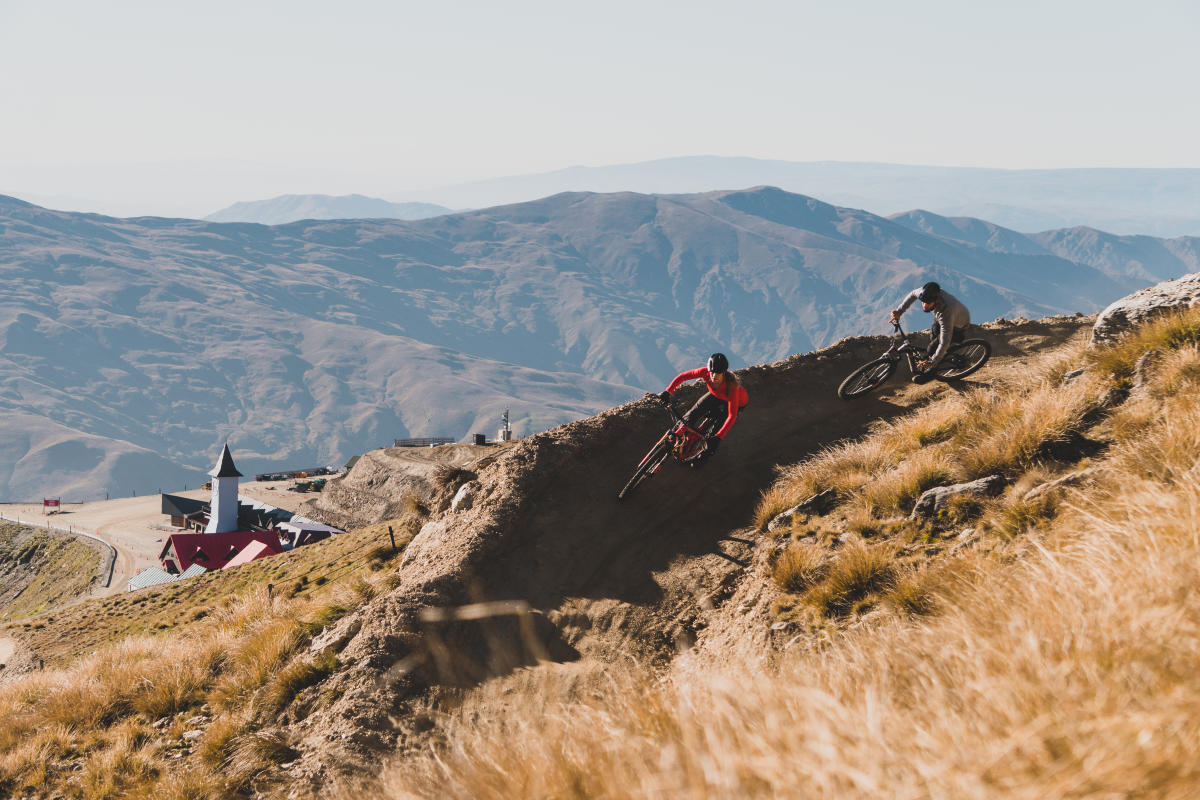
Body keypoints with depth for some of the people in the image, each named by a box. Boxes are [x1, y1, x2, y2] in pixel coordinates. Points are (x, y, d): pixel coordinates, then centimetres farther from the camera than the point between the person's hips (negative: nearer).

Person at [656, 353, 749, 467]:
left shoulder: (731, 385, -45)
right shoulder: (705, 372, -36)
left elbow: (732, 415, -43)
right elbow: (682, 376, -22)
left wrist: (719, 437, -50)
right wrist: (668, 392, -34)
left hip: (738, 401, -4)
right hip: (716, 395, 4)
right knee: (694, 412, -8)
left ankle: (707, 454, 19)